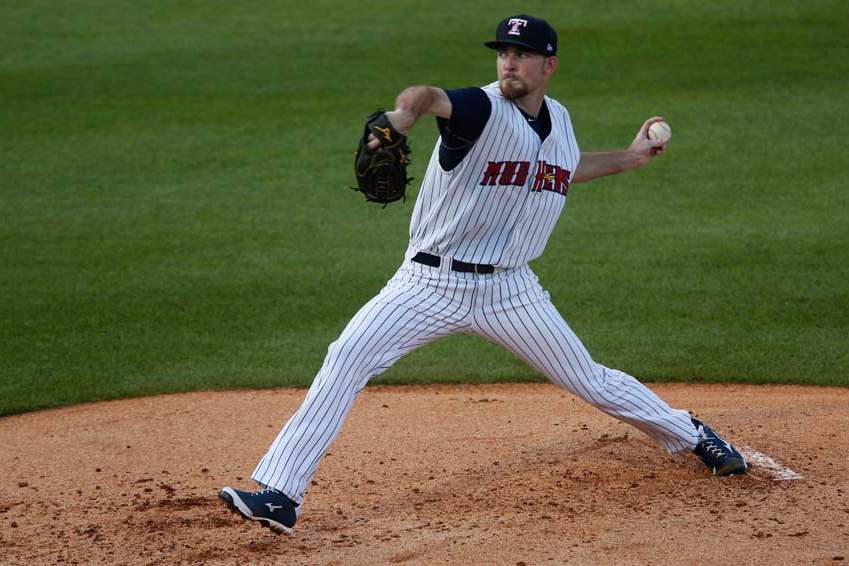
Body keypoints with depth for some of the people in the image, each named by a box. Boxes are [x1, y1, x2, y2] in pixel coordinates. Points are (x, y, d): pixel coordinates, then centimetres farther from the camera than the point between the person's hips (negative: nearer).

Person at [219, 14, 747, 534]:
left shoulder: (559, 120, 5)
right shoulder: (482, 109, -15)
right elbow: (429, 97, -40)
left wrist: (629, 158, 30)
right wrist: (405, 113, -62)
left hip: (509, 290, 4)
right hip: (431, 282, -4)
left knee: (591, 381, 12)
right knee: (346, 360, -20)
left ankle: (693, 435, 37)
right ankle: (280, 495, -20)